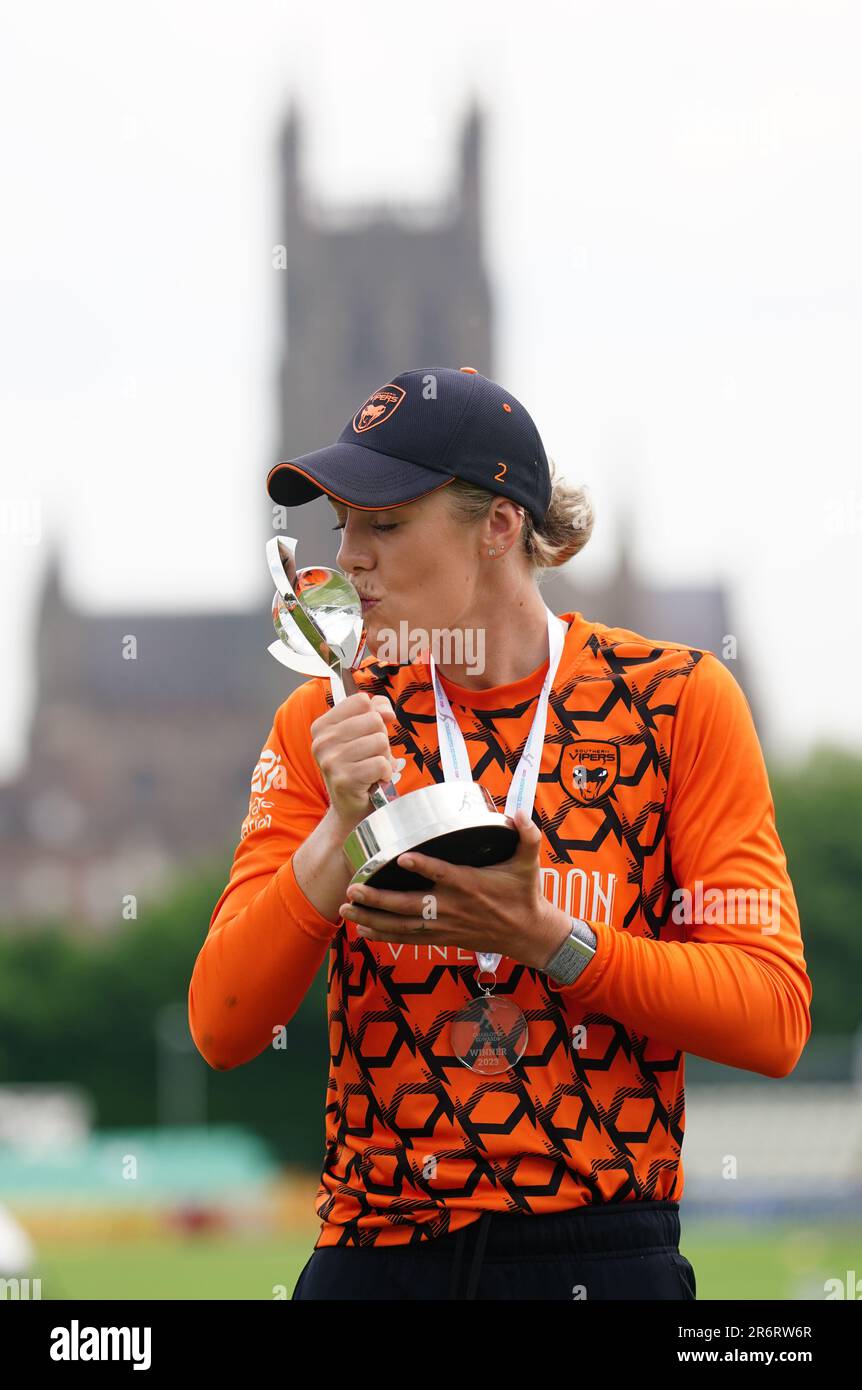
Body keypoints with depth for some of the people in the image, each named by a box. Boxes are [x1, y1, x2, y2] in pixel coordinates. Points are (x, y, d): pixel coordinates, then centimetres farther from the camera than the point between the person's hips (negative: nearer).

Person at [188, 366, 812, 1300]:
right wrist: (339, 830, -15)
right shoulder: (324, 725, 5)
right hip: (373, 1255, 2)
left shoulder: (678, 699, -1)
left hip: (603, 1257, -2)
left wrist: (543, 938, -19)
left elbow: (774, 1019, -8)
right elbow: (222, 1030, -2)